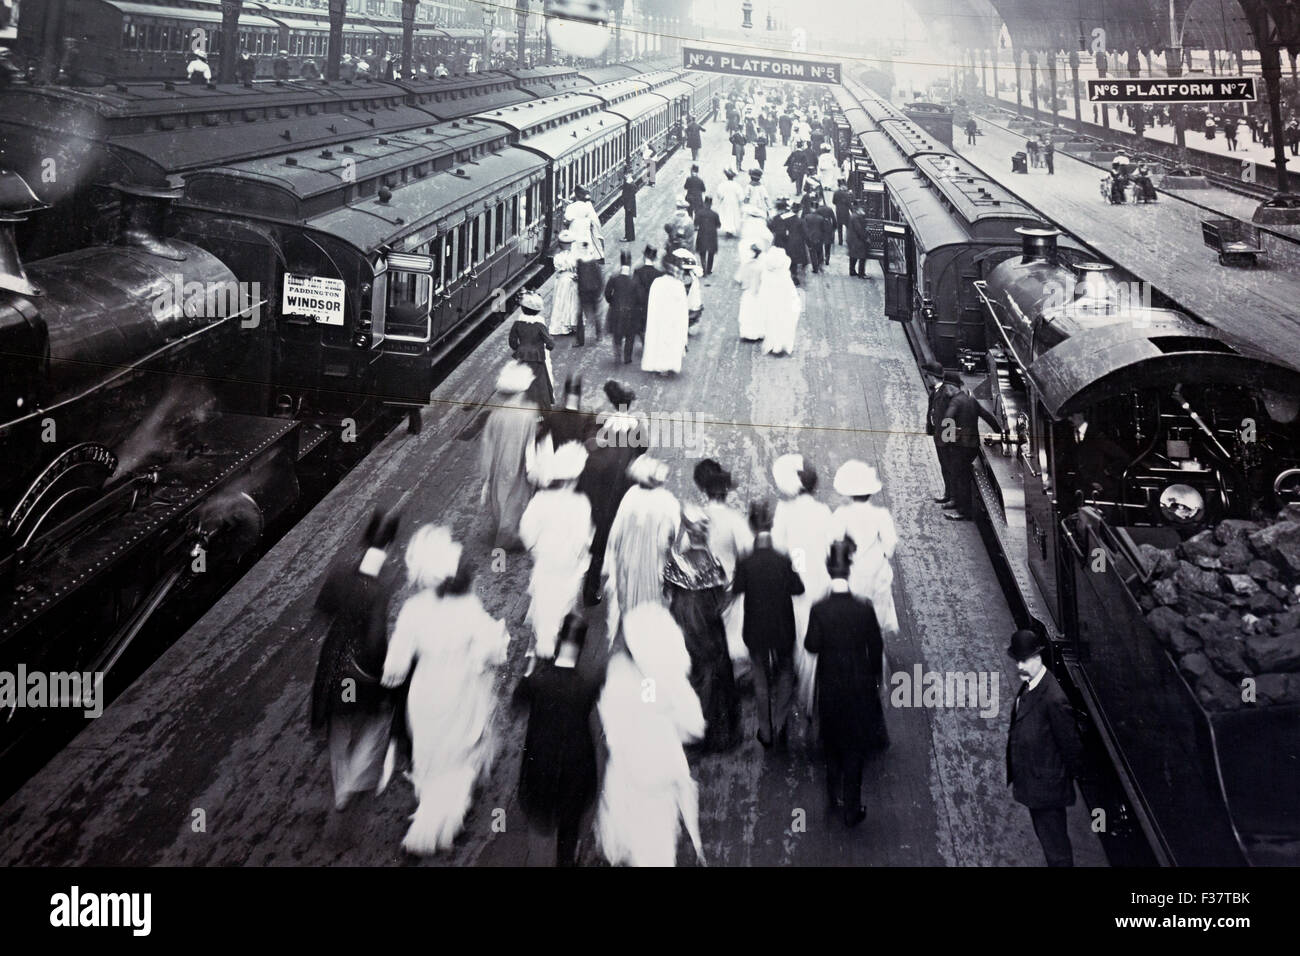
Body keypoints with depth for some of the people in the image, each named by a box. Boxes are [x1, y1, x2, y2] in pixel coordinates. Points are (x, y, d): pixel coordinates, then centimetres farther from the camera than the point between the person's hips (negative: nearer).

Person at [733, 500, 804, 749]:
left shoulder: (745, 563, -19)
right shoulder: (784, 562, -19)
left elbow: (737, 590, -8)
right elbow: (798, 589, -9)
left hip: (756, 631, 0)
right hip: (783, 629, 0)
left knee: (761, 679, 17)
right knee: (785, 675, 22)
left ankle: (766, 731, 25)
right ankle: (780, 725, 19)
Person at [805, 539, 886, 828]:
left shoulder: (819, 609, -19)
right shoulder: (865, 608, -17)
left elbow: (811, 646, -12)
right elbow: (876, 647, -7)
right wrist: (876, 677, 9)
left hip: (830, 686, 0)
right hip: (860, 685, 0)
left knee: (832, 743, 21)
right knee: (855, 747, 11)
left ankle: (834, 797, 33)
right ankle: (852, 808, 16)